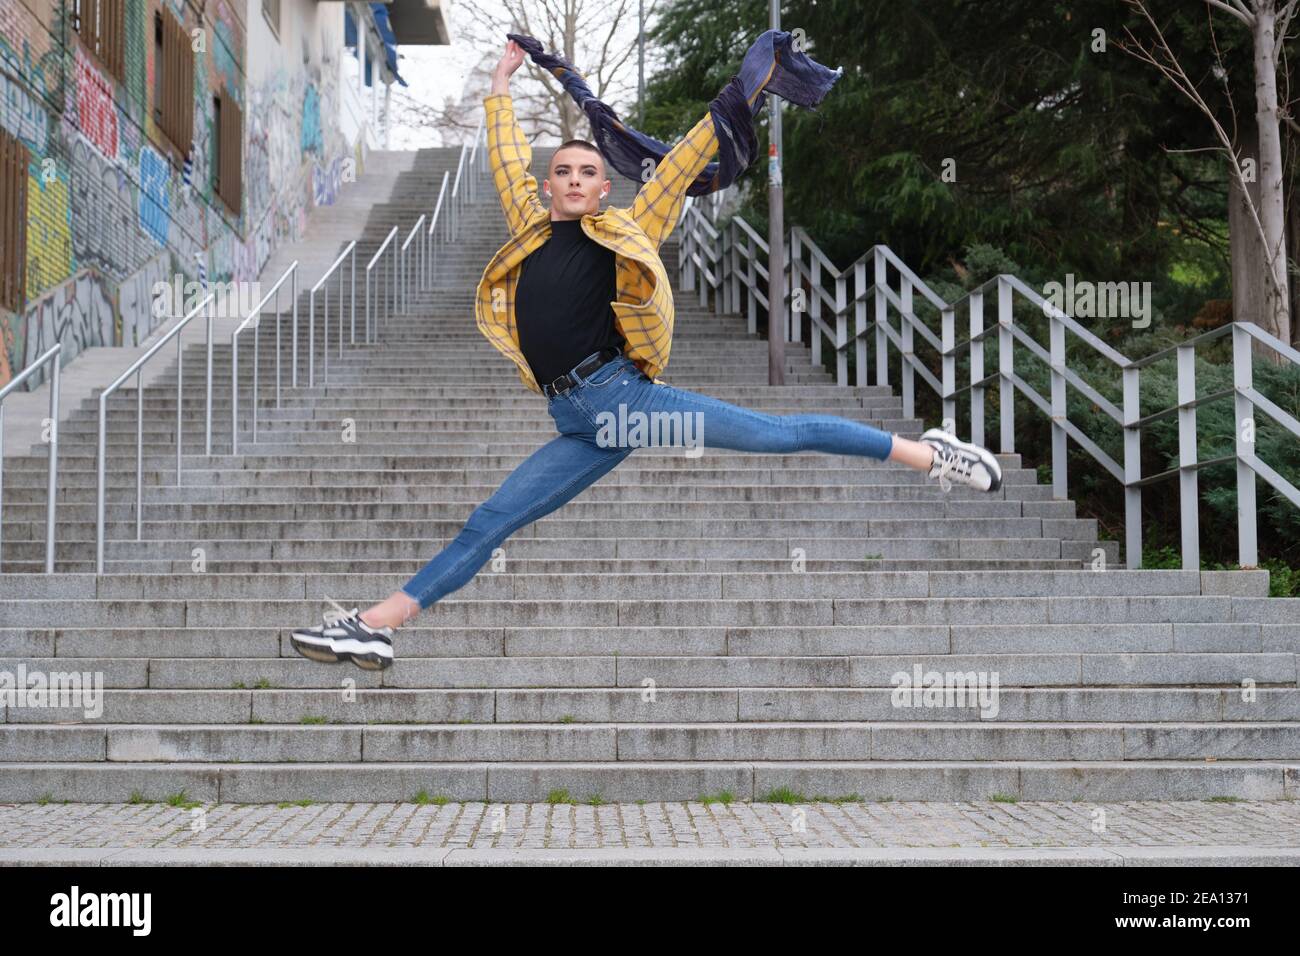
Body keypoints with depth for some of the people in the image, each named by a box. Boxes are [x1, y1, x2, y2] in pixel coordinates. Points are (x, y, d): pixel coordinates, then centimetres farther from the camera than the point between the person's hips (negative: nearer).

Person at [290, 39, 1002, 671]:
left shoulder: (624, 230, 8)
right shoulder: (531, 230, 17)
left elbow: (677, 170, 10)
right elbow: (507, 157, 27)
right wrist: (500, 87, 36)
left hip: (622, 394, -4)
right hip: (577, 427, 4)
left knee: (775, 433, -9)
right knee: (486, 526, 2)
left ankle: (926, 453, -5)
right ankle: (374, 626, 0)